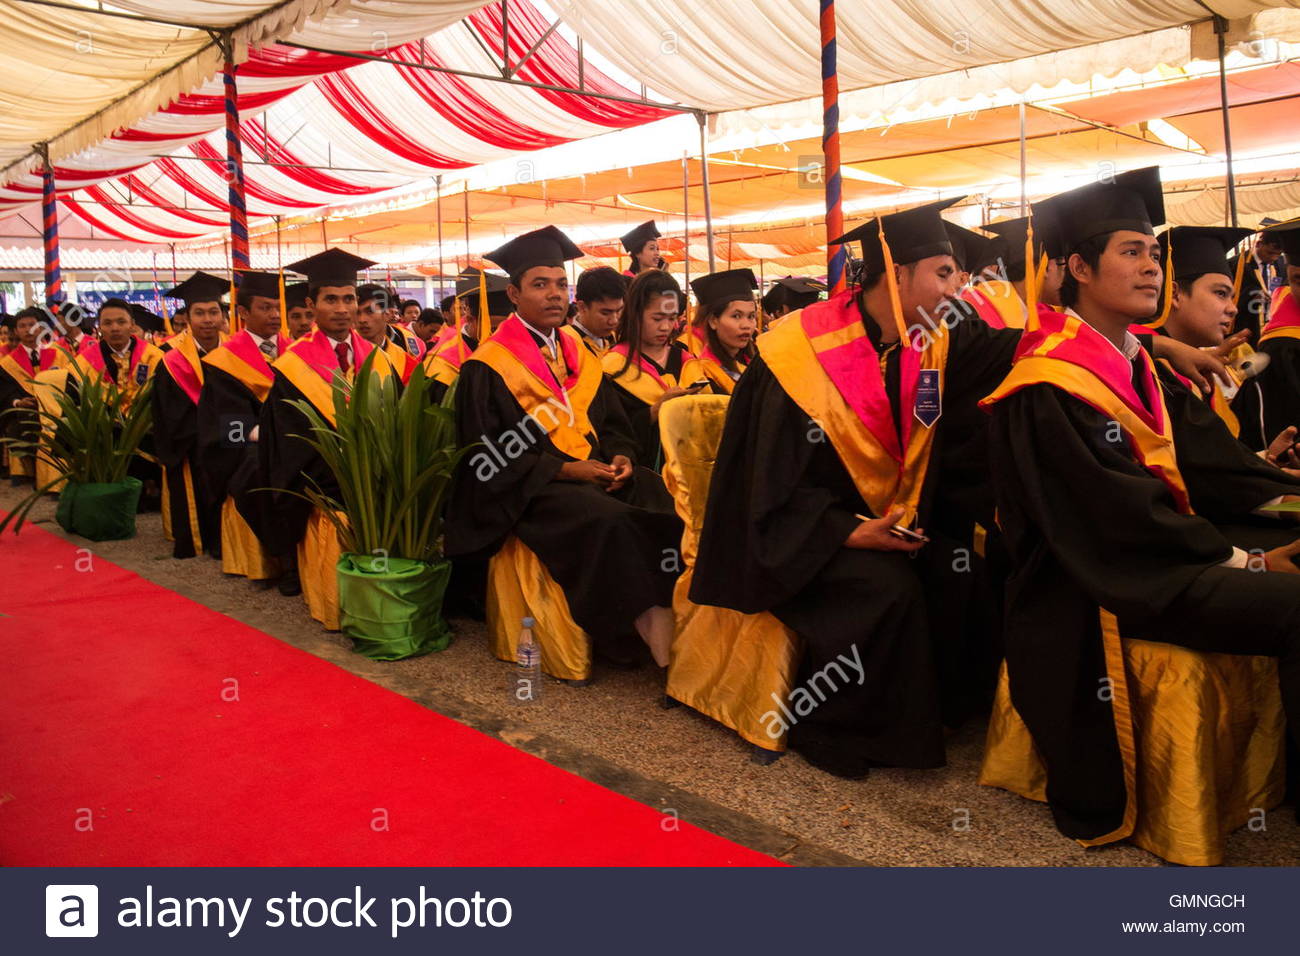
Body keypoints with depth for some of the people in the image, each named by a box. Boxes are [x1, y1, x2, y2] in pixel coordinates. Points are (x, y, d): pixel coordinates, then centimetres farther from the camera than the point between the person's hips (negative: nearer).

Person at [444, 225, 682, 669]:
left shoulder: (578, 353, 15)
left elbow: (613, 422, 18)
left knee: (667, 503, -22)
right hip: (531, 488, -6)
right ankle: (650, 624, -23)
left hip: (596, 471, 6)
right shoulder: (489, 367, -5)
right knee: (608, 521, -34)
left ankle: (675, 612, -23)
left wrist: (620, 456, -5)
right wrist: (565, 469, -17)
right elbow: (489, 456, -8)